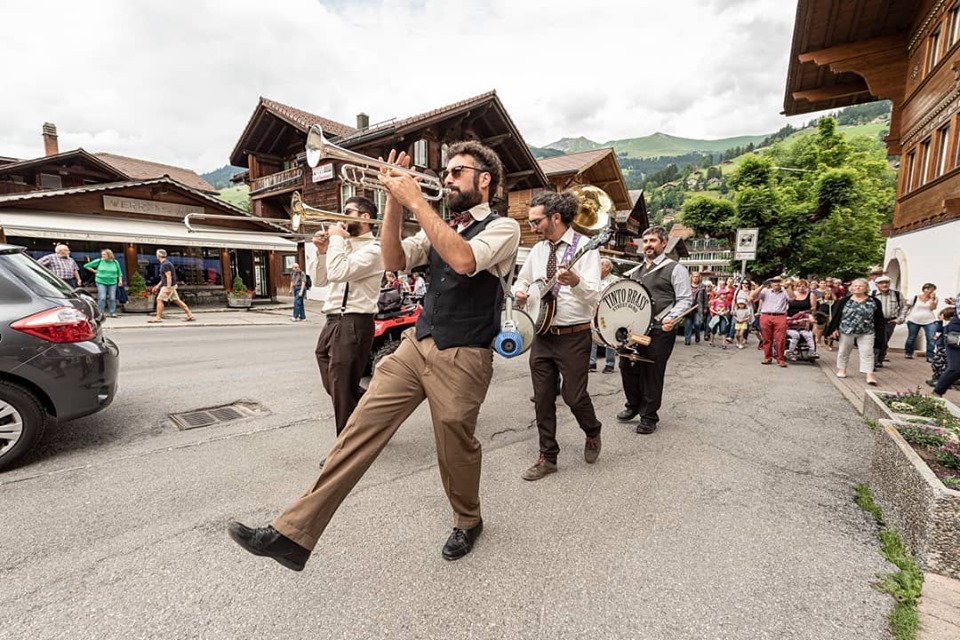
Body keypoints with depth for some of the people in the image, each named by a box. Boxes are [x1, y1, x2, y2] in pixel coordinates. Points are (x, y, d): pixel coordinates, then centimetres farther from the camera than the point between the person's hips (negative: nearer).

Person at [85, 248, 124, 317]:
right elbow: (86, 266, 9)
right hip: (101, 282, -1)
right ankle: (100, 313, -1)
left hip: (112, 283, 2)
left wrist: (120, 280, 6)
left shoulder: (115, 262, 6)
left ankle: (113, 313, 9)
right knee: (102, 298, -8)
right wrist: (95, 271, 3)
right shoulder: (99, 261, 1)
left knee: (112, 298, 1)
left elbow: (119, 272, 14)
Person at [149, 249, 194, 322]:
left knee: (159, 300, -3)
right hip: (171, 286, 10)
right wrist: (157, 286, 26)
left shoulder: (165, 264, -15)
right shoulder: (165, 263, 17)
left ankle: (158, 318, 2)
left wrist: (168, 288, -26)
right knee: (177, 301, 7)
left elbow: (169, 277, -23)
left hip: (168, 286, -10)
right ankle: (190, 315, 3)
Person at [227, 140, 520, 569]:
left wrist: (416, 201, -19)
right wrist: (394, 201, -5)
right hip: (416, 345, 6)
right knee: (362, 427, -1)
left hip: (462, 358, -5)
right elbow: (394, 260, 5)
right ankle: (294, 535, 7)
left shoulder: (503, 228, -2)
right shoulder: (440, 228, 18)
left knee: (455, 449, 7)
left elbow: (464, 260, -24)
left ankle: (467, 523, 38)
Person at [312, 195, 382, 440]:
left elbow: (338, 273, -23)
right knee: (333, 386, 17)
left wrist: (336, 238, -11)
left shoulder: (372, 249, -9)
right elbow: (320, 281, 16)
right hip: (332, 322, 9)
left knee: (343, 390, 0)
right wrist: (323, 251, 3)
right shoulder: (344, 245, 18)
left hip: (353, 324, -9)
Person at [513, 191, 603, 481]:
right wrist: (520, 292, -1)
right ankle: (548, 457, 24)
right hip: (542, 334, 6)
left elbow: (595, 296, -19)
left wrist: (575, 281, -40)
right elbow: (522, 280, 22)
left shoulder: (584, 247, -10)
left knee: (574, 396, 2)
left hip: (573, 337, -5)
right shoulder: (538, 249, 9)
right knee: (543, 399, 9)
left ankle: (592, 433, 36)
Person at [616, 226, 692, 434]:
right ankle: (633, 405, 31)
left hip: (659, 330, -6)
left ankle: (649, 417, 18)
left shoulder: (675, 269, -1)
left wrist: (671, 318, -21)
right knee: (626, 366, 9)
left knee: (651, 373, 2)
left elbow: (685, 299, -6)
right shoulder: (636, 271, 18)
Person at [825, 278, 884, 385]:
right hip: (846, 330, 0)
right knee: (843, 351, 11)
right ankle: (842, 369, 26)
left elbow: (878, 319, 5)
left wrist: (878, 333, 1)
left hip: (866, 332, 0)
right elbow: (836, 315, 1)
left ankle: (869, 375, -3)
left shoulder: (874, 302, 1)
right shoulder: (845, 300, -1)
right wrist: (834, 329, -3)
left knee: (867, 353, -4)